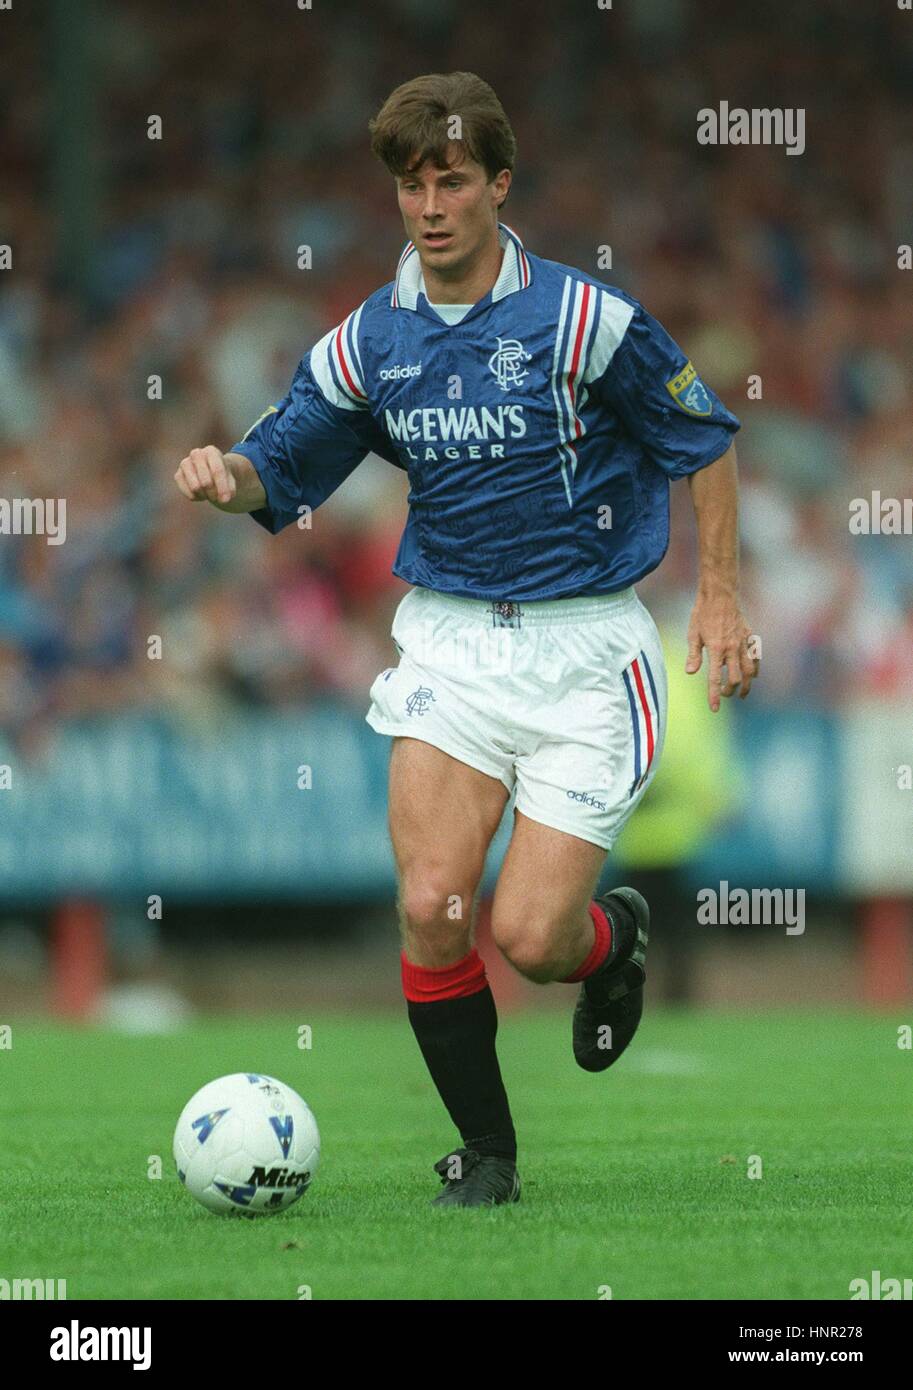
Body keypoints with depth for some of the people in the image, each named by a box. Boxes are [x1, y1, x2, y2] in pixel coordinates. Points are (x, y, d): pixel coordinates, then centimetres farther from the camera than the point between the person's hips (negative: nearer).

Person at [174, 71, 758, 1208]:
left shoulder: (583, 320, -10)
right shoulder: (368, 343, 1)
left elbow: (705, 441, 2)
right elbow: (281, 466, 12)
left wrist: (719, 595, -1)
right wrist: (225, 473, -11)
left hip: (586, 646, -3)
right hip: (450, 639, 3)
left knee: (530, 937, -10)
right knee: (430, 904, -14)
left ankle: (613, 938, 30)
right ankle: (485, 1155, 6)